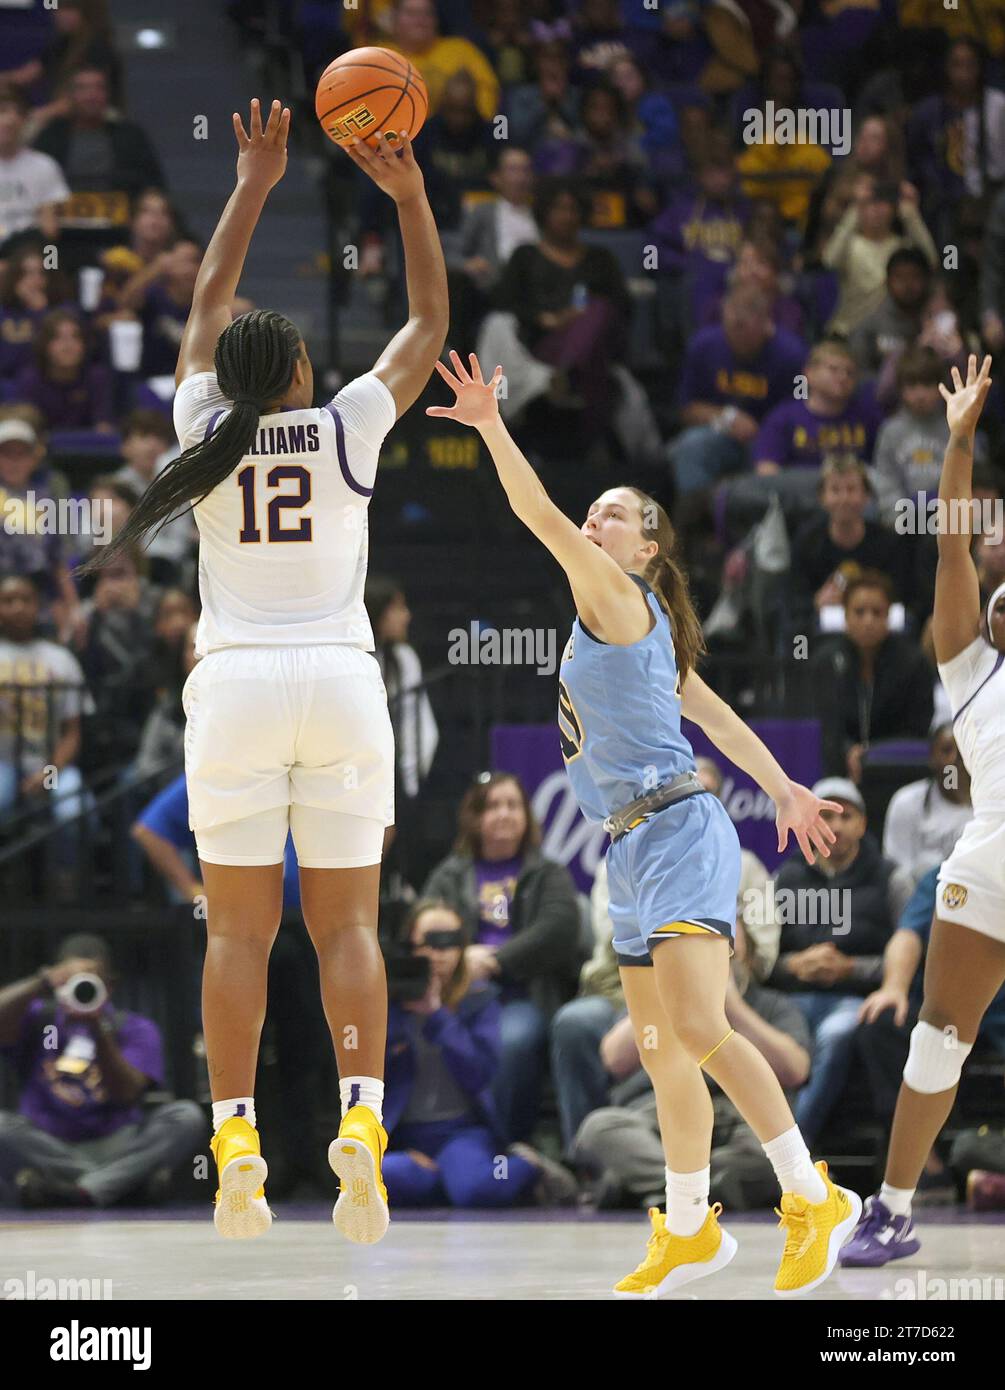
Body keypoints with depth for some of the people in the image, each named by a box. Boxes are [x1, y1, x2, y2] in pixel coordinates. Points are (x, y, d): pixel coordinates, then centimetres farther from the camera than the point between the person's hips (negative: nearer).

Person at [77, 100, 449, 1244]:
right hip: (340, 680, 0)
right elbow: (428, 325, 13)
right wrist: (410, 199, 12)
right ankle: (362, 1124, -14)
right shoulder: (346, 430, 2)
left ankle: (236, 1149, -6)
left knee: (239, 929, 1)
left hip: (235, 682, 1)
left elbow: (206, 305, 20)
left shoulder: (206, 432, 5)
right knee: (346, 924, 1)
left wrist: (253, 186, 24)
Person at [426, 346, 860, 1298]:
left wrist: (491, 426, -23)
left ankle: (814, 1200, -15)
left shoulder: (620, 597, -6)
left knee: (697, 1026, -20)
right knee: (660, 1052, 11)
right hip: (633, 852, 10)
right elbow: (713, 715, 24)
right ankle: (689, 1234, 18)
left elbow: (543, 518, -18)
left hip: (678, 832, -10)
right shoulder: (632, 626, 20)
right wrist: (782, 790, 26)